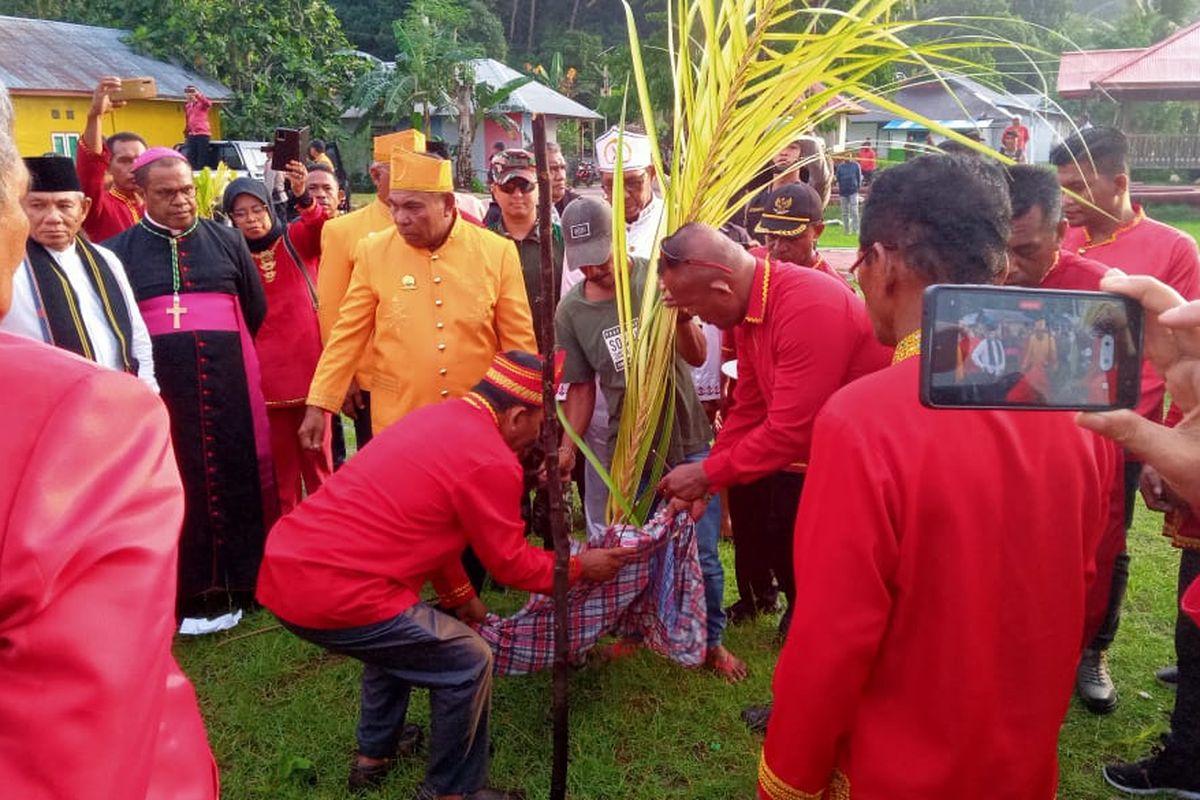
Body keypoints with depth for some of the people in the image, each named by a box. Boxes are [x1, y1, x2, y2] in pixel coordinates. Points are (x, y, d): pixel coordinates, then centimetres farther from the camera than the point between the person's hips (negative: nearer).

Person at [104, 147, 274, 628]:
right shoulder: (120, 250, 2)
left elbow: (256, 310, 14)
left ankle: (239, 583, 17)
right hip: (159, 387, -1)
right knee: (176, 486, 2)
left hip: (227, 385, 2)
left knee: (236, 478, 5)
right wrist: (165, 353, 5)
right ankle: (188, 592, 11)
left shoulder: (226, 241, 8)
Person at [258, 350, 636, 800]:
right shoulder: (491, 461, -12)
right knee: (468, 664, 5)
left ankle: (373, 757, 43)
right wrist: (579, 568, 16)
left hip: (286, 569, 10)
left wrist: (459, 596, 33)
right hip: (332, 595, -9)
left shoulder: (438, 418, 15)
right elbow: (510, 563, 0)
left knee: (398, 636, 33)